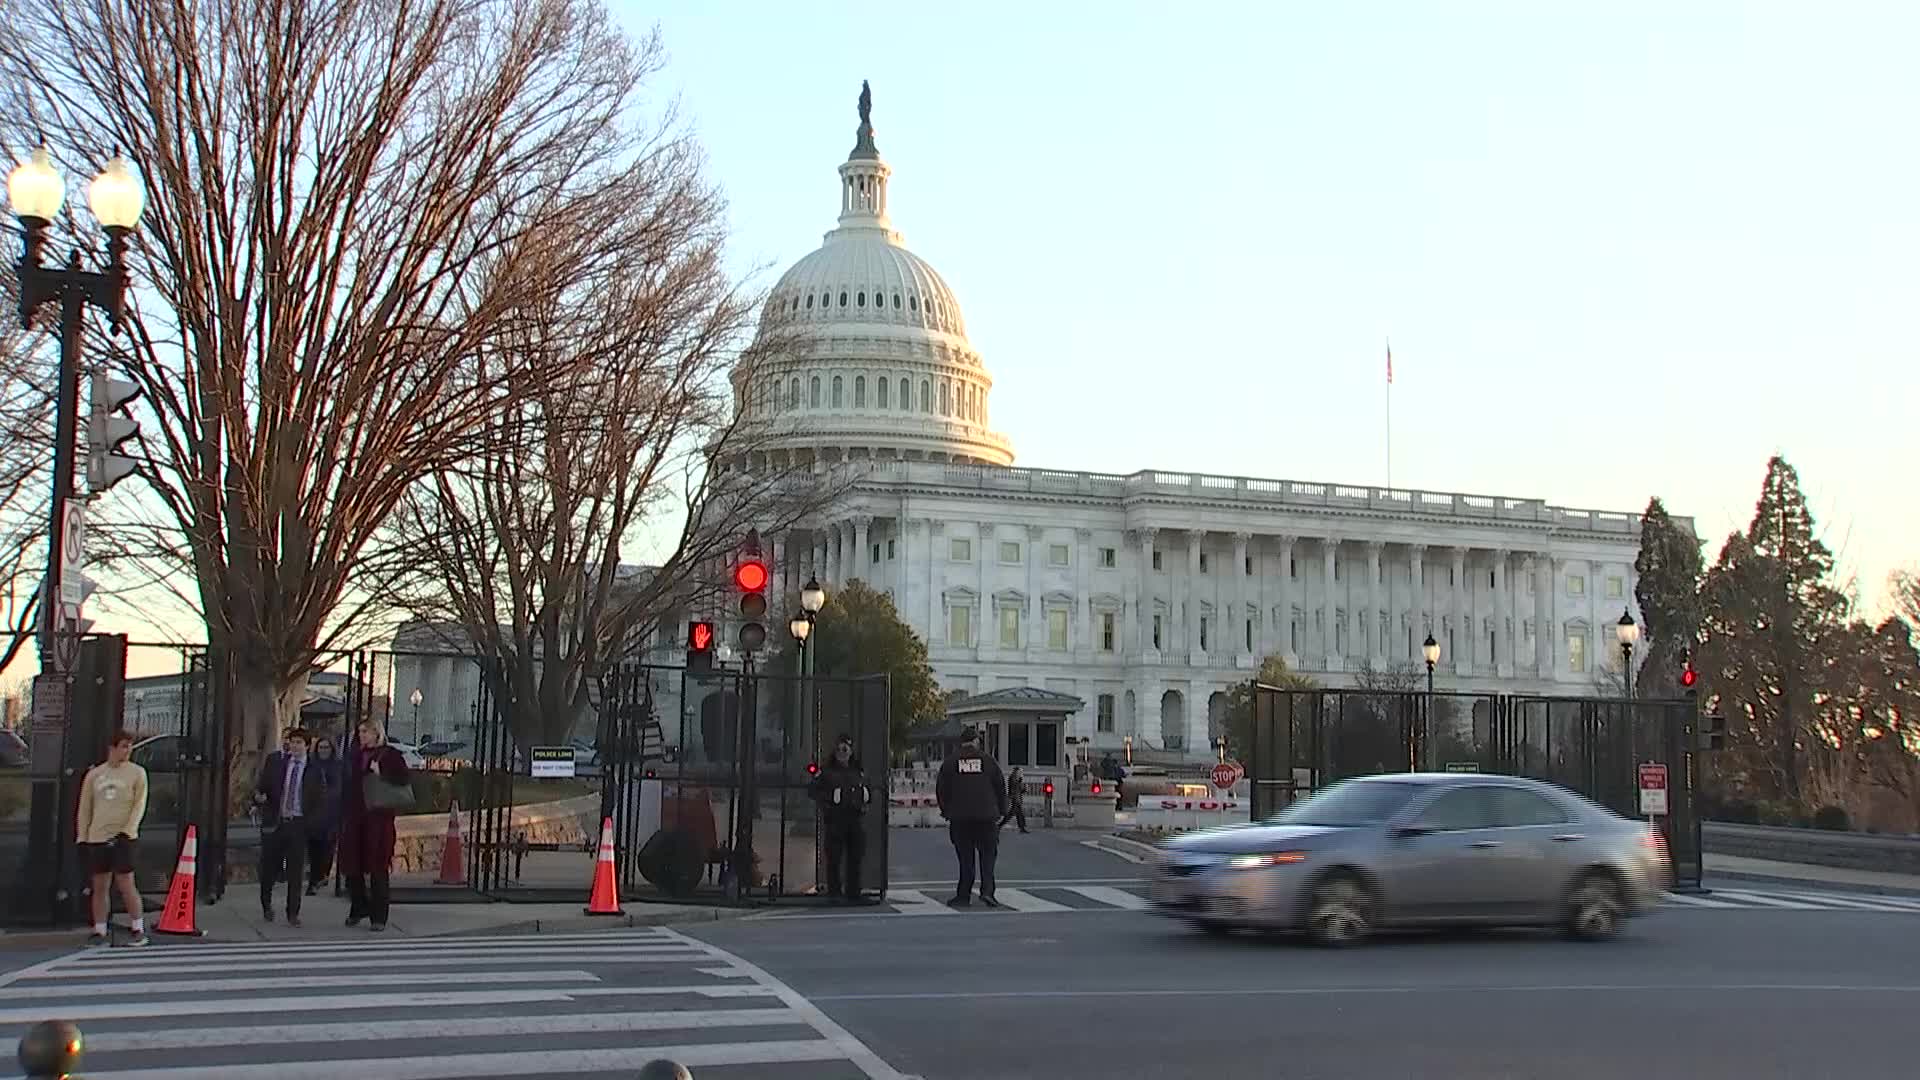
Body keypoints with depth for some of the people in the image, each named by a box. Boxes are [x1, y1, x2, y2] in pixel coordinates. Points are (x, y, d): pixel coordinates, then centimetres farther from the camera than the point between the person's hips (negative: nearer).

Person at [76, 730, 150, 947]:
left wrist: (126, 831, -14)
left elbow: (139, 805, -4)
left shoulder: (136, 773, 1)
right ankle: (99, 931, 12)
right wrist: (82, 837, 8)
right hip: (96, 838, 3)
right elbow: (85, 807, 13)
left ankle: (138, 929, 2)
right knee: (99, 886, 6)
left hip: (122, 837, -3)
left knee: (125, 884, -6)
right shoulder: (94, 774, 10)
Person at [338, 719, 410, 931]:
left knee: (378, 867, -3)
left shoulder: (391, 756, -1)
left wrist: (381, 774, -19)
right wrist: (344, 817, 8)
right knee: (352, 866, 7)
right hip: (354, 818, 5)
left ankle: (379, 917, 3)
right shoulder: (354, 756, 14)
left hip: (378, 818, -5)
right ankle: (359, 909, 24)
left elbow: (405, 780, -9)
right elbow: (346, 788, 15)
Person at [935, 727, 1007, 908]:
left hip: (959, 818, 1)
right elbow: (1001, 788, 6)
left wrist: (946, 812, 17)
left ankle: (963, 895, 6)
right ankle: (987, 891, -9)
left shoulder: (950, 763, 5)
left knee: (965, 858, 7)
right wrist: (1001, 812, 14)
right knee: (987, 855, 5)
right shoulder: (989, 761, 4)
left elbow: (941, 789, 6)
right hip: (986, 817, -1)